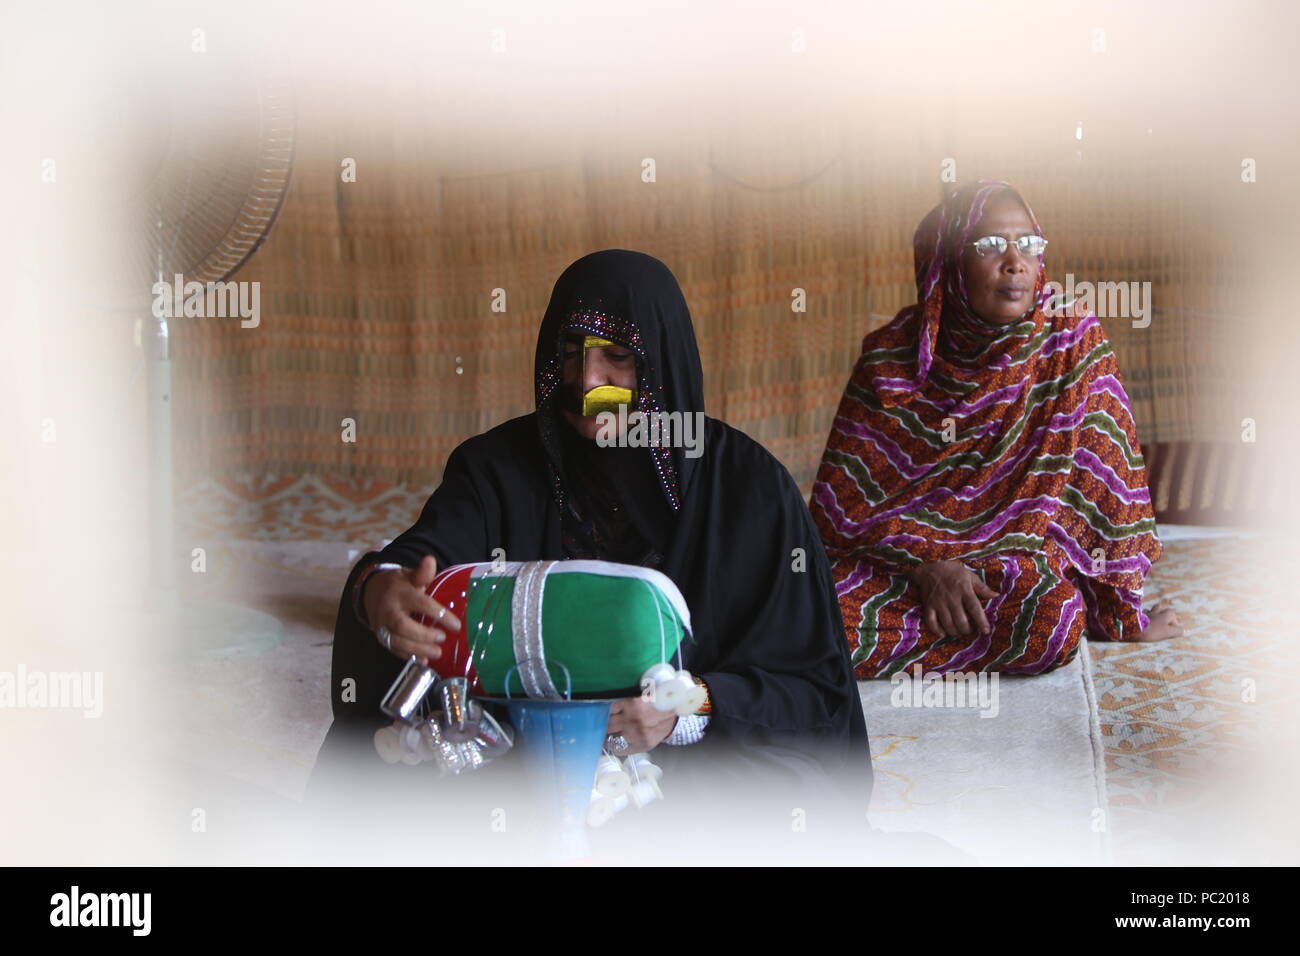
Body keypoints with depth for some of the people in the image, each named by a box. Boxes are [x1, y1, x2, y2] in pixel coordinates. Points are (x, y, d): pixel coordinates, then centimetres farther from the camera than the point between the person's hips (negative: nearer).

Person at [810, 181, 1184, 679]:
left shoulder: (1071, 339, -4)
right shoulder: (892, 353, -4)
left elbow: (1105, 474, -4)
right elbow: (844, 494, -6)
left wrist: (1123, 613, -7)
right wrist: (926, 565, -21)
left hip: (1015, 555, 2)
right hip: (896, 558, -2)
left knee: (1056, 617, -35)